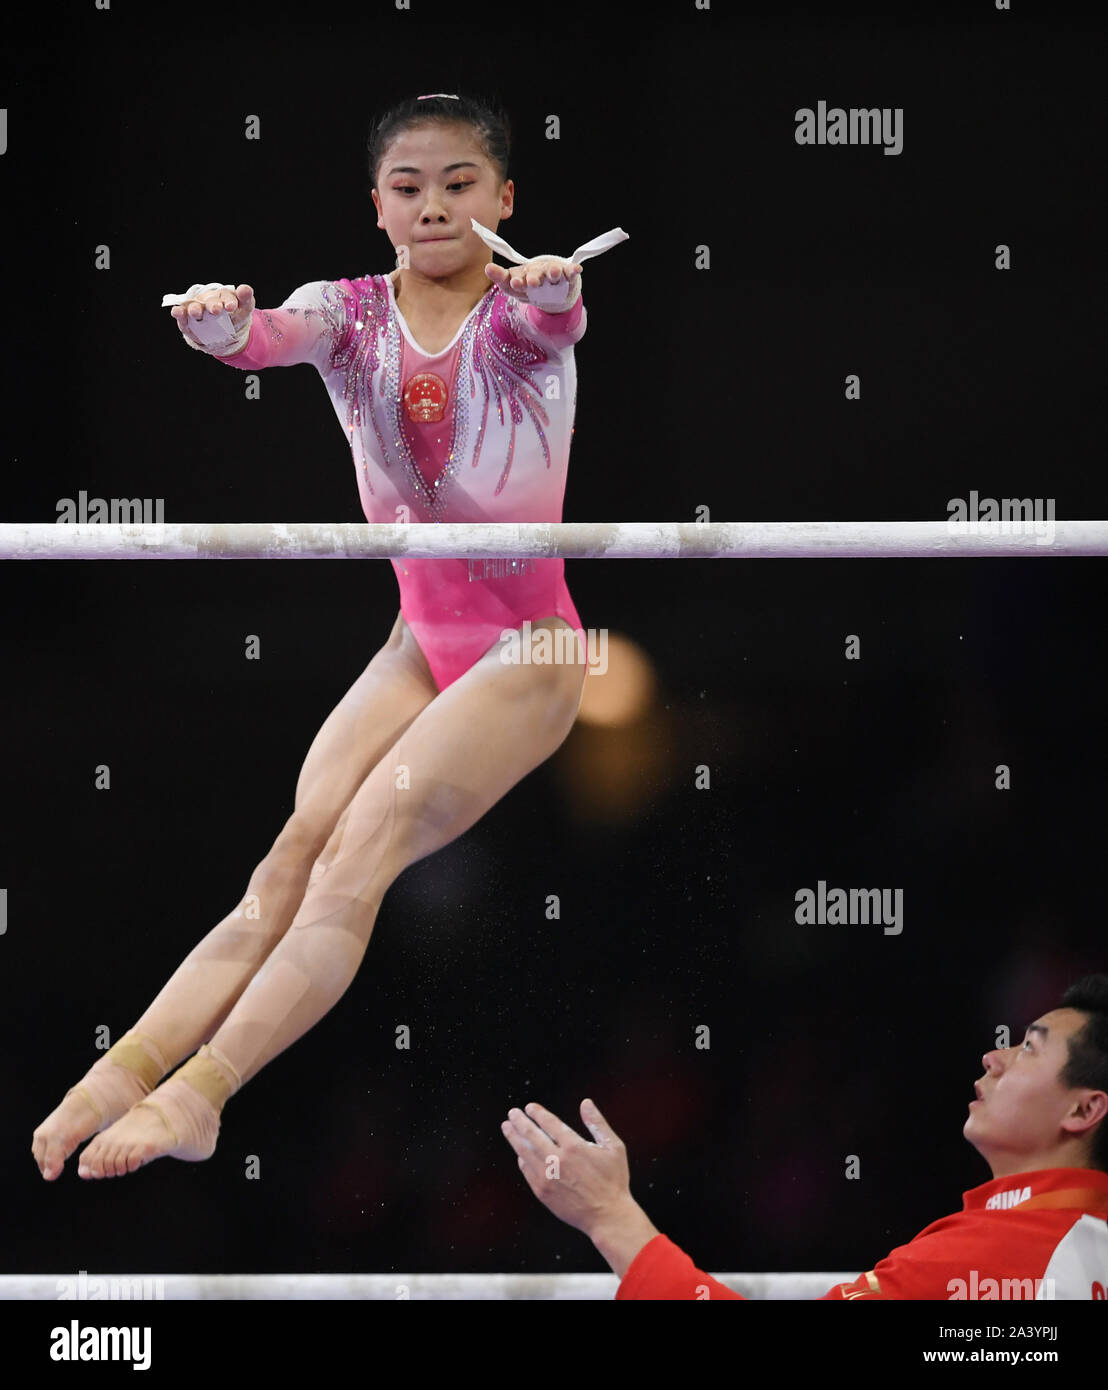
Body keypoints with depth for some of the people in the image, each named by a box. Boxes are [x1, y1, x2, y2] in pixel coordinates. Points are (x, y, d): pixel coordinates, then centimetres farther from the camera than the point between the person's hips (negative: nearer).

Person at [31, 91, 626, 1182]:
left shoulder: (519, 308, -7)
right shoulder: (349, 313, 2)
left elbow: (555, 320, -31)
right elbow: (274, 336, -20)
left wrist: (555, 293, -57)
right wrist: (222, 323, -45)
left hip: (527, 647, -4)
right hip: (418, 638, 4)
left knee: (362, 847, -21)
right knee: (295, 857, -14)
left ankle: (200, 1092, -30)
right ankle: (123, 1070, -26)